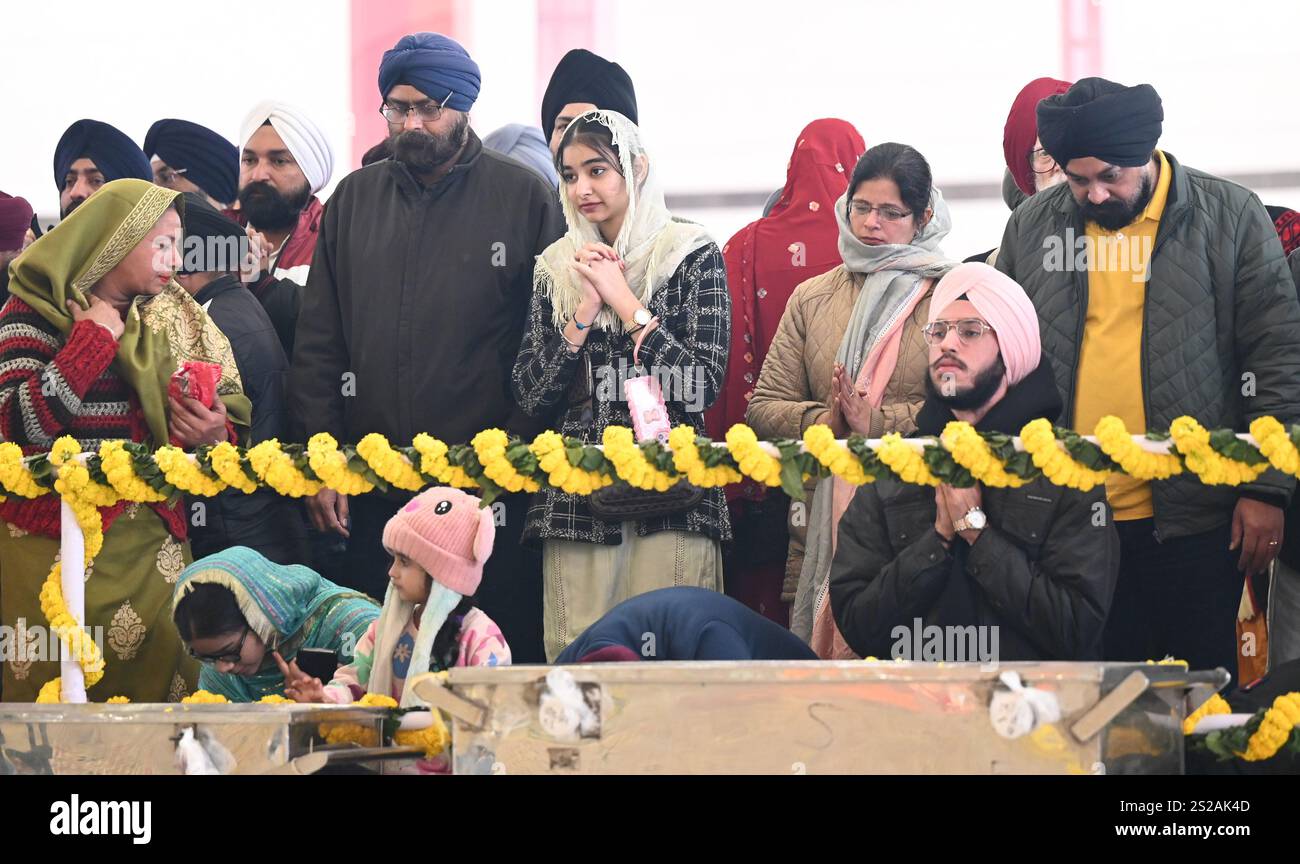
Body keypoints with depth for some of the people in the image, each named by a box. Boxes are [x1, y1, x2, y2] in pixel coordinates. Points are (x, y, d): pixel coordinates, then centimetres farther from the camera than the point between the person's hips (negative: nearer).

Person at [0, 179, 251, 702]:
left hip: (152, 541, 5)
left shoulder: (176, 318, 12)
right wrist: (94, 338, -14)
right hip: (55, 542, -5)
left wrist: (214, 435, -8)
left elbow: (233, 418, 15)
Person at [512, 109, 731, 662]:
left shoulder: (692, 257, 2)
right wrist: (583, 315, -4)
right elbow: (531, 396, 7)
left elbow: (704, 385, -9)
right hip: (576, 498, 3)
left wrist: (624, 301, -7)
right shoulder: (557, 267, 13)